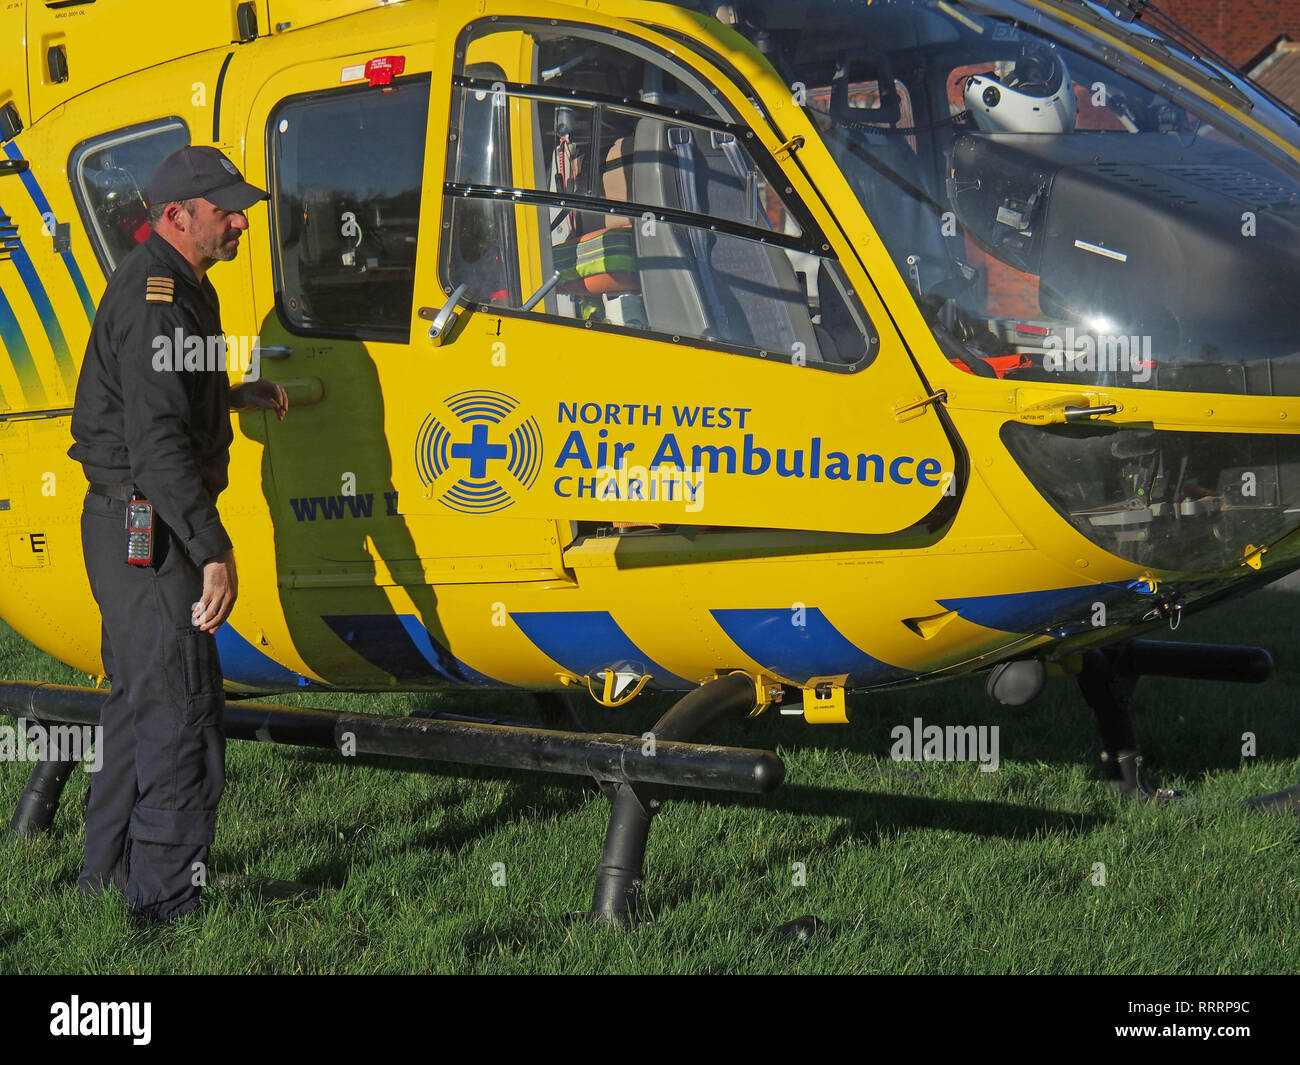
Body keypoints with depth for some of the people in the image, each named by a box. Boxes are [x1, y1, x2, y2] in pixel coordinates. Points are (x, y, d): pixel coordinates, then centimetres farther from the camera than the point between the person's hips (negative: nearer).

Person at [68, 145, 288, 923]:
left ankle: (109, 878, 29)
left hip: (136, 531, 11)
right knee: (182, 713, -10)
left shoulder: (179, 287, 16)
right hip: (148, 532, -11)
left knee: (142, 705, 18)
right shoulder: (156, 296, -18)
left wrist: (240, 396, 42)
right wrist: (212, 551, -32)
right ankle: (168, 910, -7)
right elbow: (158, 437, -27)